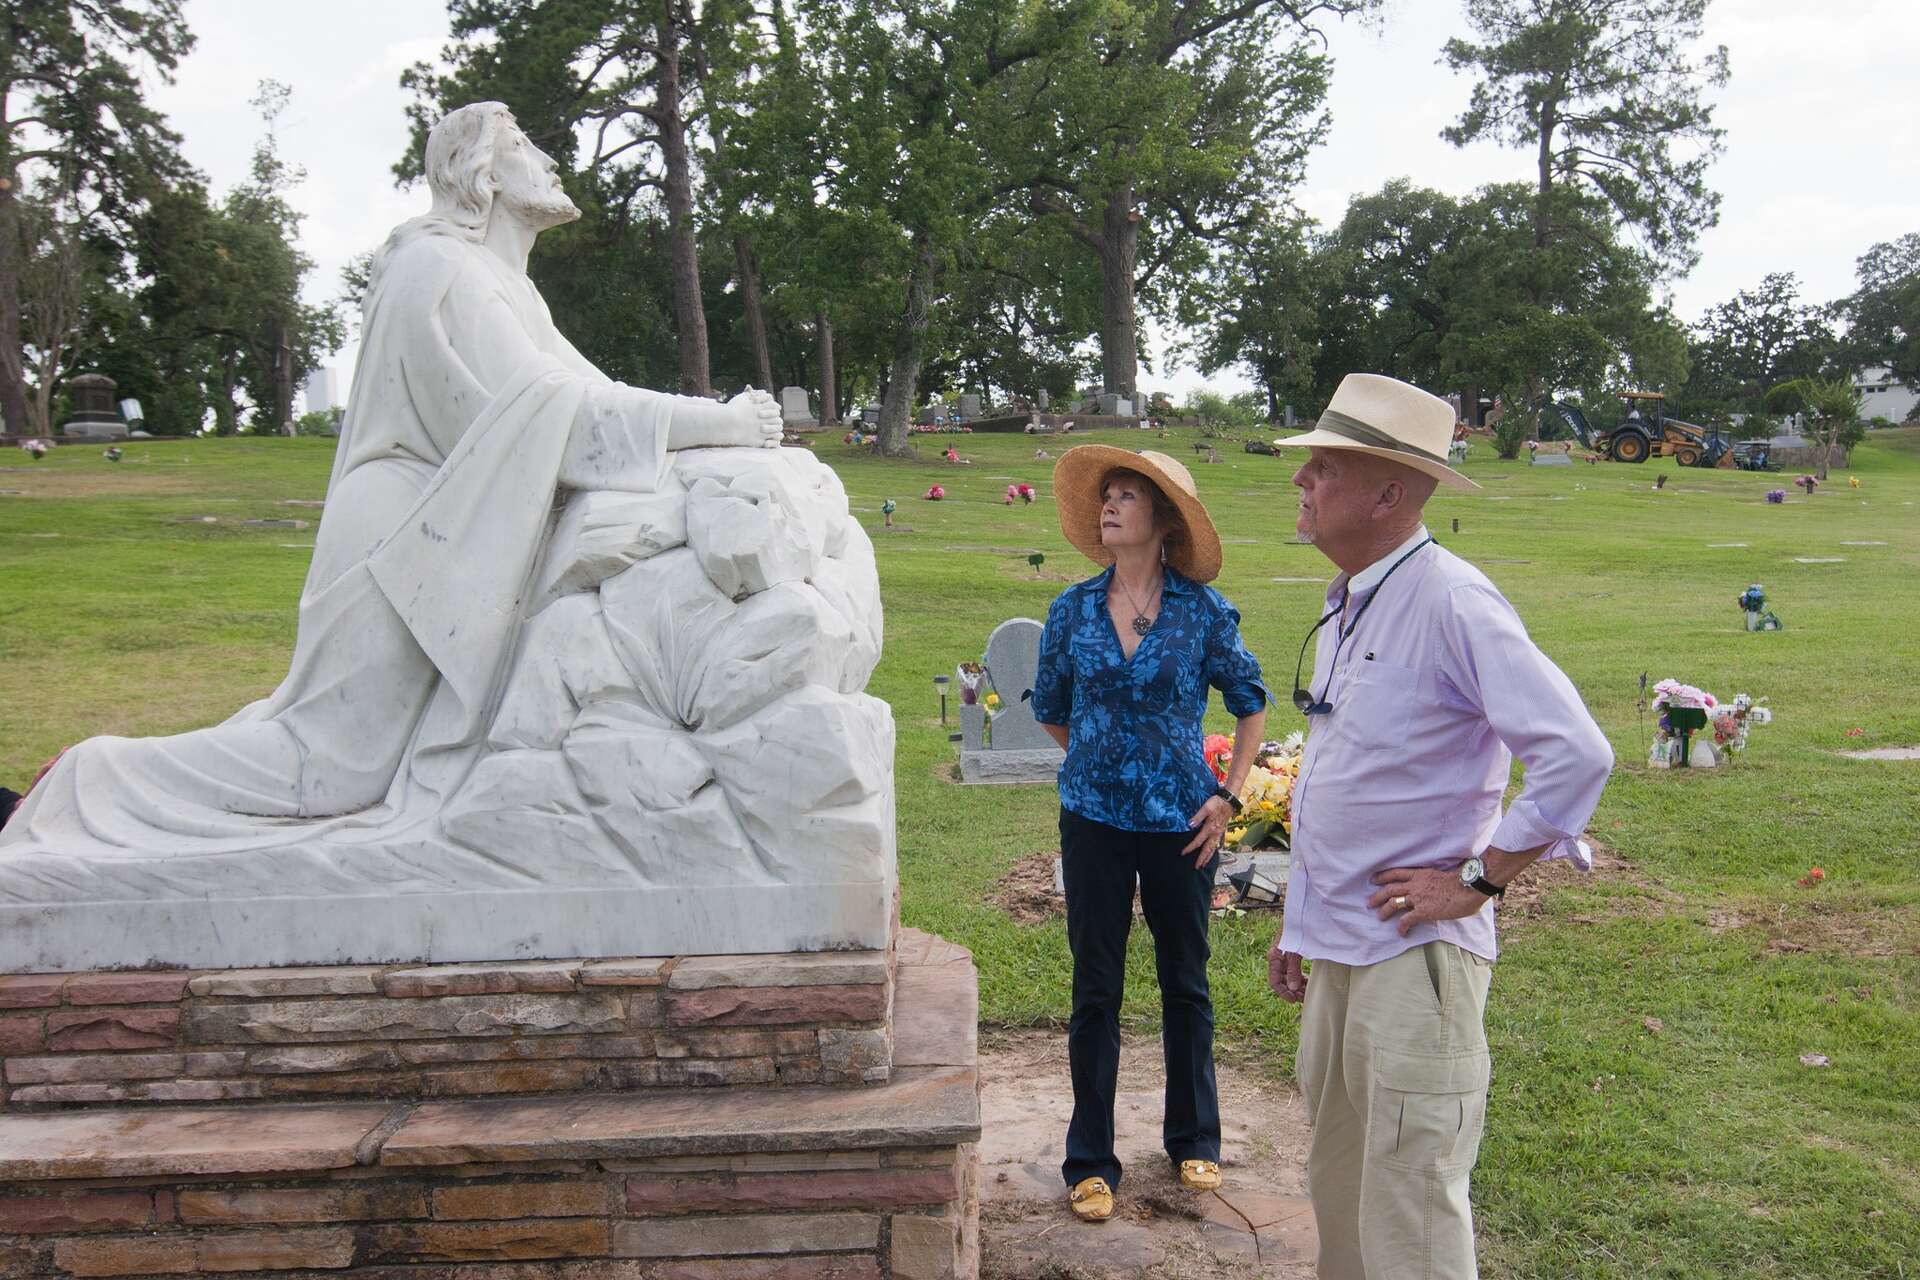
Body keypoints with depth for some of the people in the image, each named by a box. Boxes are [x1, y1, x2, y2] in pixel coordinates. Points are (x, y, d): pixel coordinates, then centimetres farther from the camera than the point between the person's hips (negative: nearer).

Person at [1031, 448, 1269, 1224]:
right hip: (1094, 819, 1)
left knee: (1185, 983, 14)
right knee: (1095, 990, 7)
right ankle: (1090, 1160, 21)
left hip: (1179, 821, -1)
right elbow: (1050, 711, 13)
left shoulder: (1202, 610, -6)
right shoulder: (1073, 609, -2)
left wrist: (1228, 795, -1)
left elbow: (1250, 703, 5)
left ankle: (1194, 1141, 33)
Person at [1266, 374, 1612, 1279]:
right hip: (1335, 950, 9)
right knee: (1337, 1195, 21)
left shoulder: (1449, 602, -17)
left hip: (1413, 957, -9)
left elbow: (1577, 756, -24)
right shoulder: (1344, 606, 11)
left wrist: (1478, 881, -16)